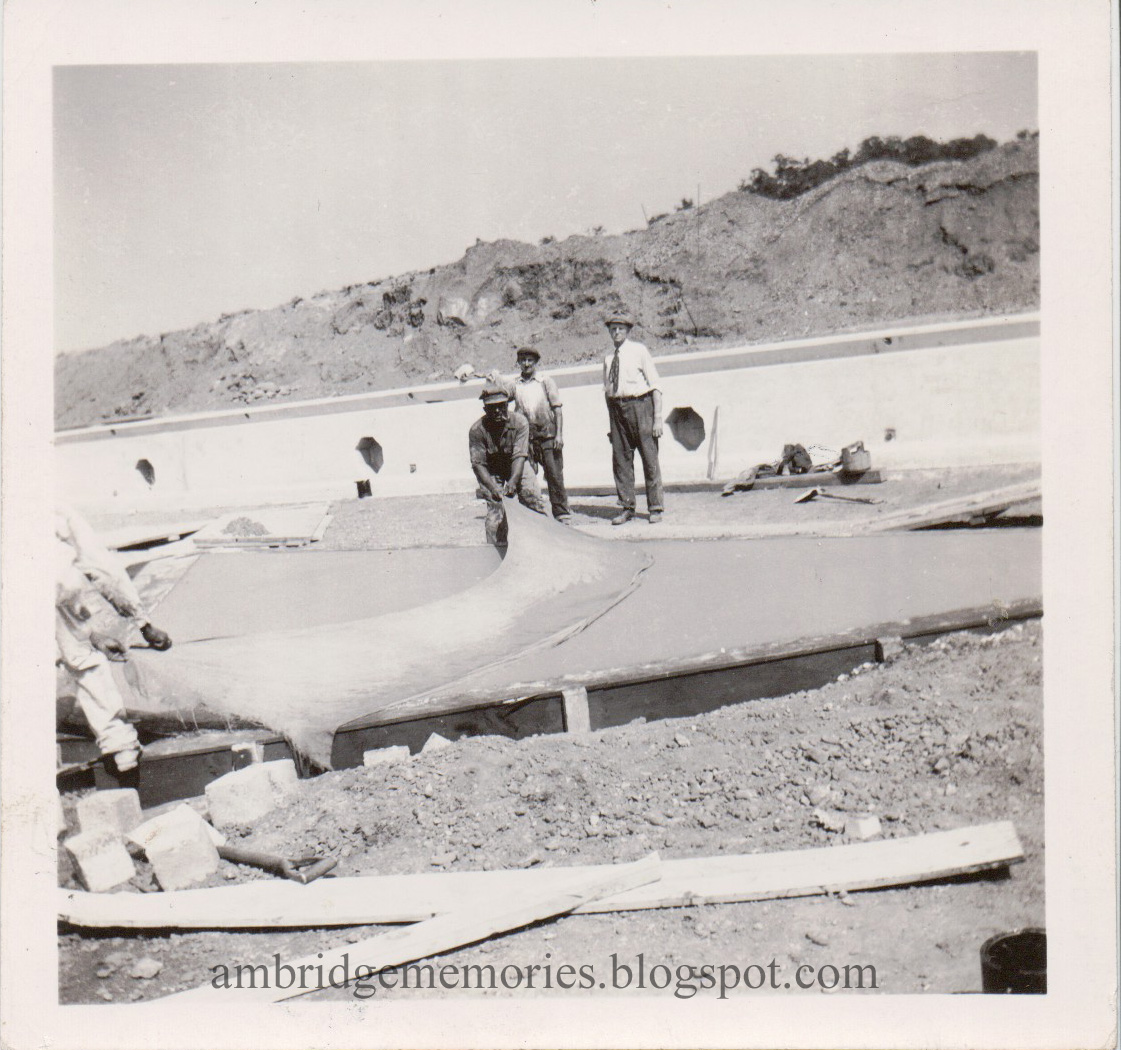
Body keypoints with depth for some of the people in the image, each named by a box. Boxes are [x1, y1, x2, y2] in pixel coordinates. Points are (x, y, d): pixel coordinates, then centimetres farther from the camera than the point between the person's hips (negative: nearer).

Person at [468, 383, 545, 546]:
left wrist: (513, 481, -43)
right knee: (495, 506, -14)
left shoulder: (520, 422, -24)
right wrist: (492, 487, -37)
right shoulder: (477, 430, -23)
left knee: (531, 495, -15)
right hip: (491, 471, -1)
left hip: (517, 466, 1)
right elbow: (478, 463, -23)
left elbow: (519, 456, -28)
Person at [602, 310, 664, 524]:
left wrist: (657, 418, -10)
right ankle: (626, 508, 11)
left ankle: (655, 509, 4)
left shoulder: (639, 350, 0)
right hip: (616, 408, 4)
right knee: (620, 459, 4)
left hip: (639, 404, -4)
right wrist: (611, 423, 10)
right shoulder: (608, 359, 13)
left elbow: (655, 385, -2)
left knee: (649, 457, -2)